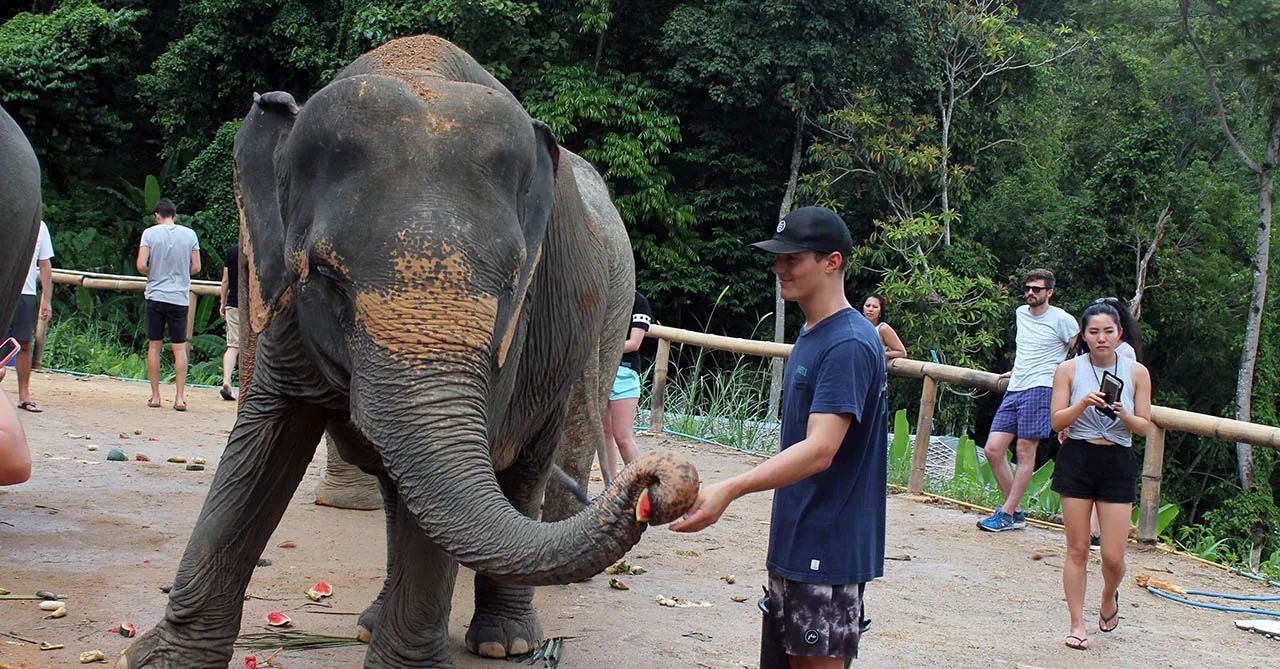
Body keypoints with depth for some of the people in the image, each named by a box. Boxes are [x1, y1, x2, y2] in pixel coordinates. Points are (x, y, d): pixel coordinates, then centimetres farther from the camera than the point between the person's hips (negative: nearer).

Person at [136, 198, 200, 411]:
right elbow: (196, 267, 3)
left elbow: (141, 266, -10)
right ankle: (180, 397, -1)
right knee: (180, 347, 4)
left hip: (156, 296, -1)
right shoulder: (189, 234, 2)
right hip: (180, 298, 1)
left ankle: (155, 396, 10)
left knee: (154, 346, 8)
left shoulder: (150, 233, -3)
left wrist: (154, 273, 10)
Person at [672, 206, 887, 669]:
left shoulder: (849, 345, -19)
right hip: (794, 542, 9)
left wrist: (729, 490, -38)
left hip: (828, 548, -9)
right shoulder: (810, 336, 12)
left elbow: (819, 451, -29)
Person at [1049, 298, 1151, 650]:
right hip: (1077, 459, 0)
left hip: (1118, 464, 0)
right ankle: (1077, 624, 12)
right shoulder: (1069, 369, 0)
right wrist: (1084, 403, -20)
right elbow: (1057, 421, -3)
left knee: (1113, 556, -2)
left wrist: (1123, 415, -17)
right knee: (1077, 549, 2)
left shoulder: (1137, 372, 2)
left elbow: (1145, 426, 4)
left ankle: (1109, 596, 31)